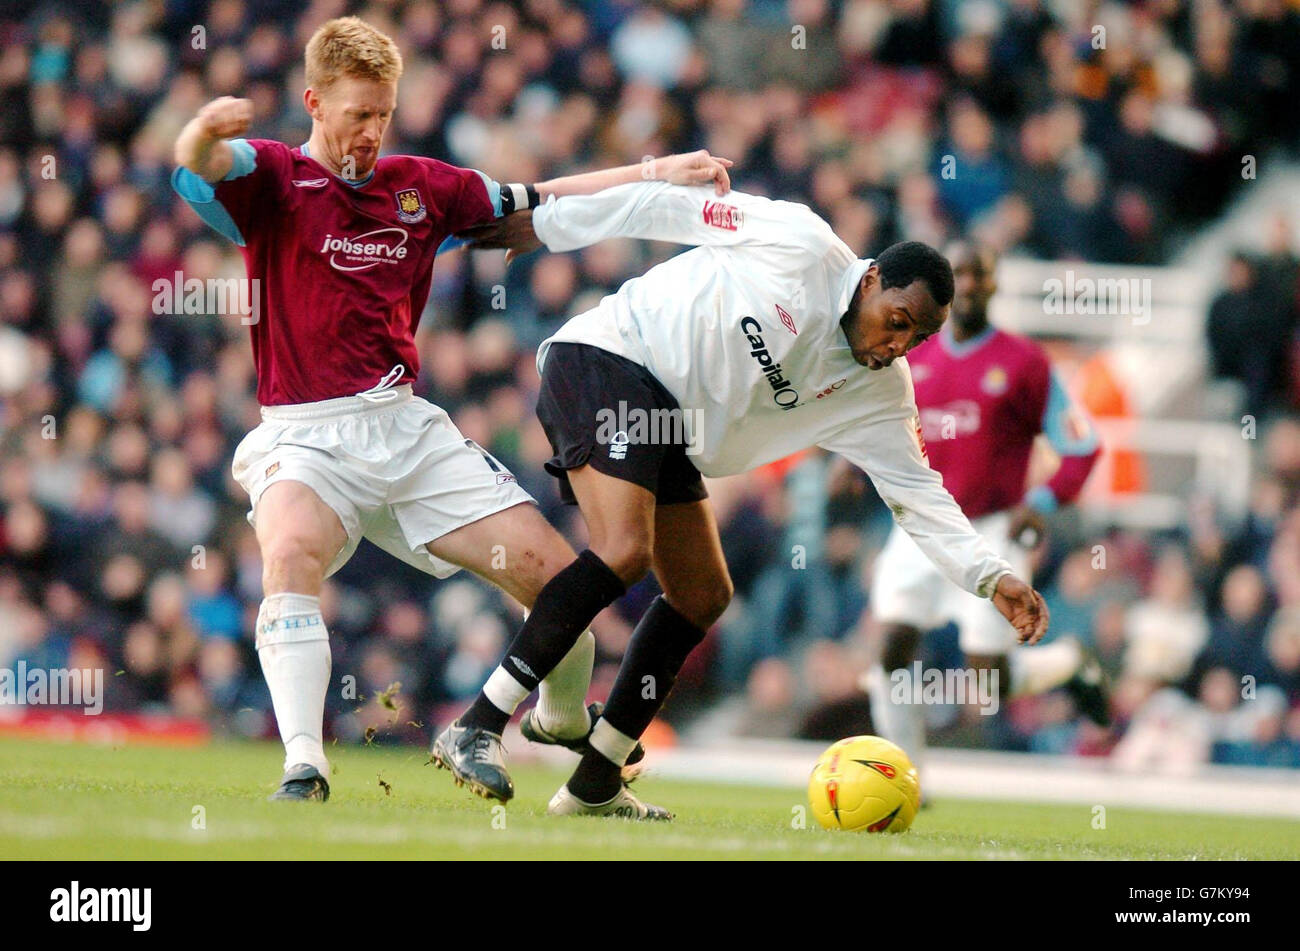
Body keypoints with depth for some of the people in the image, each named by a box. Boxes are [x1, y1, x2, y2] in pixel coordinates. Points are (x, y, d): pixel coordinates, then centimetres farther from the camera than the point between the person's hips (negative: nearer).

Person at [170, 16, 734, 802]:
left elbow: (536, 203, 23)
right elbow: (200, 165, -23)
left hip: (409, 429, 5)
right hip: (305, 436, -5)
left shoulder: (419, 186, 14)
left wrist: (656, 173, 17)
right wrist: (207, 131, -48)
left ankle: (568, 722, 28)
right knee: (292, 553, -37)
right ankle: (303, 769, -39)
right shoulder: (273, 179, -1)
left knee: (554, 573, -1)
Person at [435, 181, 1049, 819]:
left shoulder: (879, 391, 4)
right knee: (624, 551, -26)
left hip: (664, 434, 8)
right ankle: (476, 727, -24)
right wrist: (546, 224, -2)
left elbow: (917, 493, 3)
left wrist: (991, 577, -11)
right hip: (605, 359, -8)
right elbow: (669, 208, -6)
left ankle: (594, 785, 11)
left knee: (702, 596, 4)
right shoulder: (801, 243, -13)